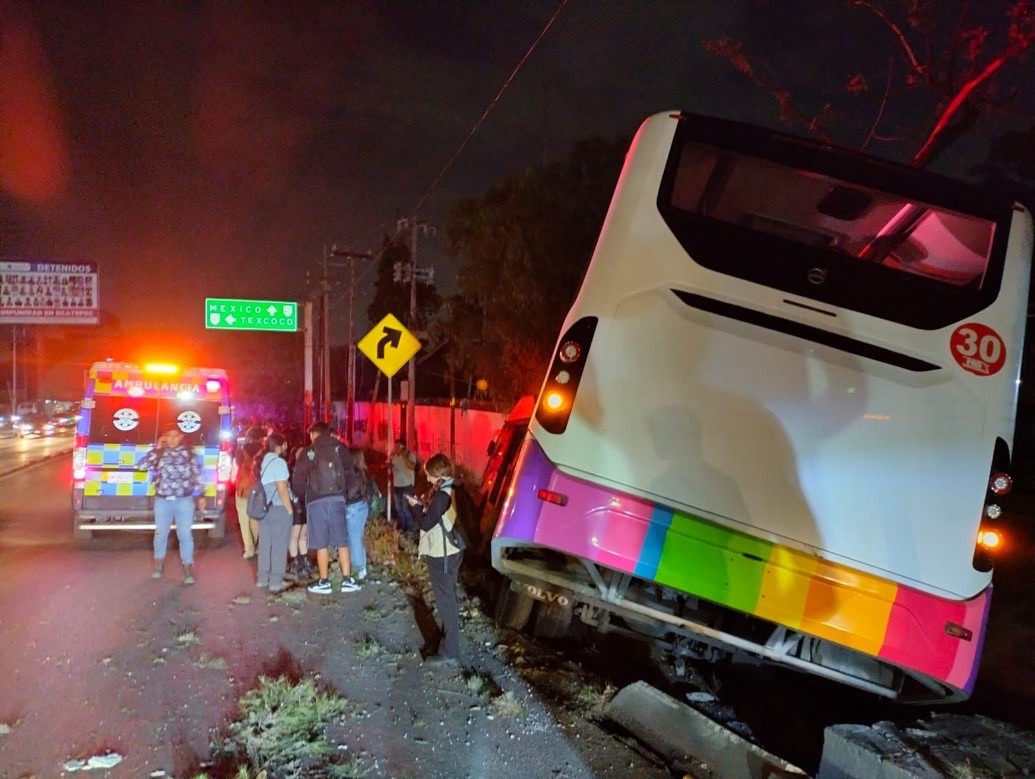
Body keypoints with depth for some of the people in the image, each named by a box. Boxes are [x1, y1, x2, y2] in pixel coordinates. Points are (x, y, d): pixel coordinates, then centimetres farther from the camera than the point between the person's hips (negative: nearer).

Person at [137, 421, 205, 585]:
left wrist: (201, 495, 2)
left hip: (185, 500, -1)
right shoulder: (158, 452, 2)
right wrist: (157, 449, -12)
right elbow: (141, 466, -11)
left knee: (185, 534, 0)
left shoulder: (189, 452, 0)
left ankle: (188, 567, 8)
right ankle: (159, 563, 33)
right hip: (162, 501, 1)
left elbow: (197, 474, 3)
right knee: (161, 533, 14)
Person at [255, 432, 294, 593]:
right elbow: (282, 489, -17)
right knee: (279, 545, -3)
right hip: (279, 508, -8)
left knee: (265, 543, 12)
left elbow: (266, 485, 11)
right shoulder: (278, 462, -13)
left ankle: (263, 578, 19)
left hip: (265, 508, 8)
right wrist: (290, 509, -11)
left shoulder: (264, 461, 12)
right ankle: (276, 581, -1)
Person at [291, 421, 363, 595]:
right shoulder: (339, 448, 8)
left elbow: (298, 479, 4)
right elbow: (351, 473, 1)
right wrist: (350, 495, 9)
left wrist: (300, 493, 24)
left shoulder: (308, 452, 4)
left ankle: (324, 582, 8)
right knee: (342, 541, 6)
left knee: (322, 543, 3)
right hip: (338, 499, 2)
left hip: (317, 501, -2)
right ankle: (347, 580, 6)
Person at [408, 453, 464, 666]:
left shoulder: (442, 495, -23)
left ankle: (449, 651, 1)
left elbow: (426, 523, -22)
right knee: (448, 598, 21)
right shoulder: (453, 490, 5)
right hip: (451, 551, 10)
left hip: (441, 555, -10)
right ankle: (448, 637, 35)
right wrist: (425, 506, 7)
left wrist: (415, 506, -7)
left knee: (445, 600, -4)